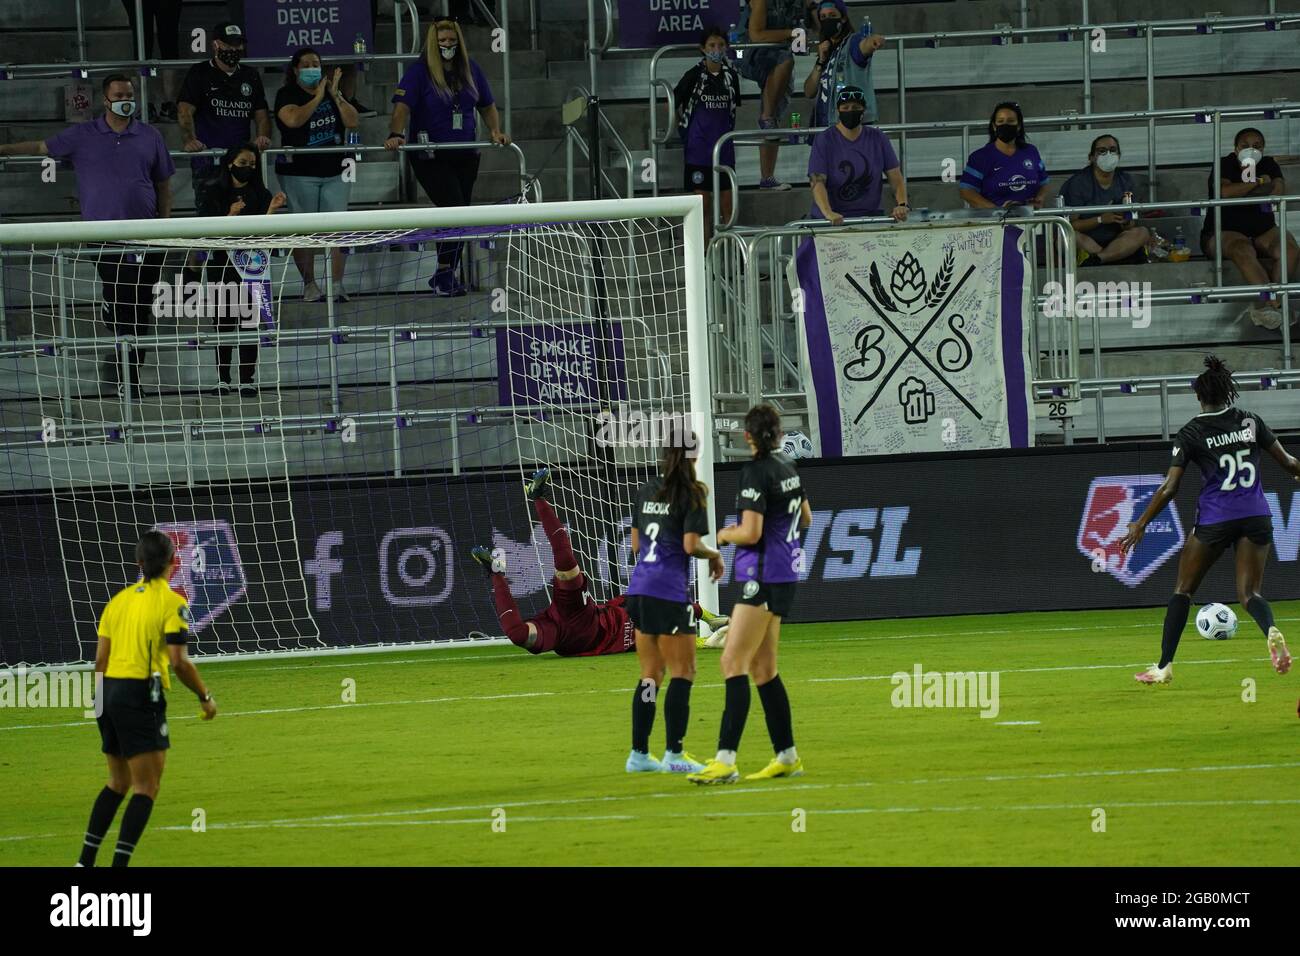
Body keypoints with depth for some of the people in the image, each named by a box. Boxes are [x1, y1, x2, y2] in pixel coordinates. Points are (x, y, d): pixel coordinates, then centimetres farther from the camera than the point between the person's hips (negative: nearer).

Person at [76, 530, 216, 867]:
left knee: (118, 782, 20)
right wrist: (205, 697, 0)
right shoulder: (172, 602, -6)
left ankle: (85, 860, 17)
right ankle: (120, 863, -11)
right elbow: (179, 661, -13)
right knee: (147, 788, -2)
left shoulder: (119, 599, 12)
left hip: (109, 690, 7)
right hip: (141, 695, -7)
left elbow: (100, 659, 12)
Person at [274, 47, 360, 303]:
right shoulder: (287, 95, -2)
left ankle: (337, 284, -6)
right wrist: (318, 97, -16)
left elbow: (353, 121, 3)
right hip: (299, 173, -3)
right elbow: (293, 119, -21)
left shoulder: (332, 92, 12)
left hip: (335, 171, 4)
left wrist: (336, 96, -7)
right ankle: (309, 284, 9)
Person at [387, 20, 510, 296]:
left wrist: (495, 131, -1)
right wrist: (396, 134, -39)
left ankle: (447, 276, 21)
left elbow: (488, 107, 17)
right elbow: (402, 107, -21)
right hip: (431, 158, -6)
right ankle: (444, 276, -7)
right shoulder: (418, 74, -9)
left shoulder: (471, 71, 7)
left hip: (465, 156, 6)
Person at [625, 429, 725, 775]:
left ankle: (638, 753, 13)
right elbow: (691, 545, -15)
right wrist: (715, 555, 3)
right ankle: (674, 754, -6)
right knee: (682, 672, -1)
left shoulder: (646, 491, 12)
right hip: (670, 591, -7)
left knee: (650, 674, 13)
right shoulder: (691, 493, -8)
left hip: (639, 588, 7)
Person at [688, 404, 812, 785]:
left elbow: (750, 533, -19)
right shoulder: (787, 467, 11)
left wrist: (726, 535, 0)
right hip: (786, 572, 9)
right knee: (762, 667, 15)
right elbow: (805, 518, 25)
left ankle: (725, 759, -21)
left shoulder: (757, 471, -16)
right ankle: (787, 757, 19)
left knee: (734, 662, -13)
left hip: (763, 575, -9)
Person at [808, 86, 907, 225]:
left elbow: (896, 177, 8)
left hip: (870, 215, 2)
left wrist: (902, 205, -12)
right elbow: (817, 182, -11)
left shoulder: (877, 139, 8)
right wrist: (828, 213, -28)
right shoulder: (823, 140, -2)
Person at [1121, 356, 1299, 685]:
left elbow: (1169, 488, -7)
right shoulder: (1250, 421, 4)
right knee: (1249, 593, 4)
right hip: (1255, 516, 2)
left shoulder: (1190, 434, -5)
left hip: (1214, 519, -2)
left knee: (1183, 590, 13)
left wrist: (1140, 525, 2)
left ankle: (1164, 666, 11)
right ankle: (1271, 631, -31)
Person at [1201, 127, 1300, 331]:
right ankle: (1276, 306, -46)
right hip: (1224, 232, -4)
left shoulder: (1269, 165, 12)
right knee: (1243, 252, -38)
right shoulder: (1224, 166, 0)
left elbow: (1278, 190, -8)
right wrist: (1260, 182, -10)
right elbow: (1225, 192, -21)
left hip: (1263, 232, 4)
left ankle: (1266, 306, -35)